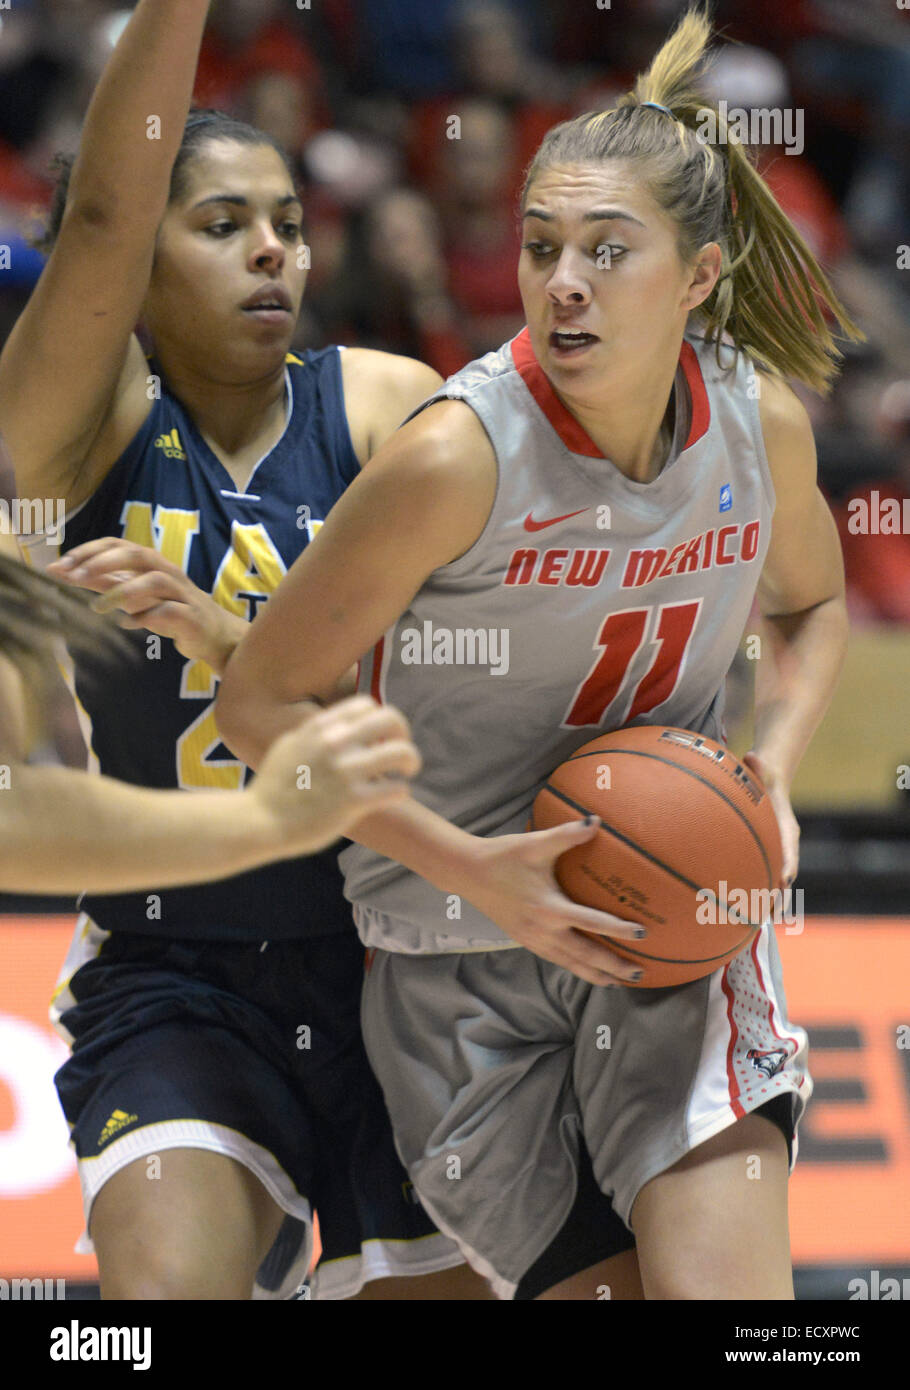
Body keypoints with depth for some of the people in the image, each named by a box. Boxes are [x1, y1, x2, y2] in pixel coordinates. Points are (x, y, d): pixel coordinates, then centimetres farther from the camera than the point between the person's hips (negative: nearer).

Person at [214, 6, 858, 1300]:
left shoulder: (761, 420, -6)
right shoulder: (461, 455, -20)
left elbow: (811, 604, 17)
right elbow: (262, 701, -12)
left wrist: (775, 773, -2)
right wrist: (470, 870, -20)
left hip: (677, 918, 2)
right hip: (463, 950, -2)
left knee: (725, 1287, -16)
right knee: (566, 1282, 5)